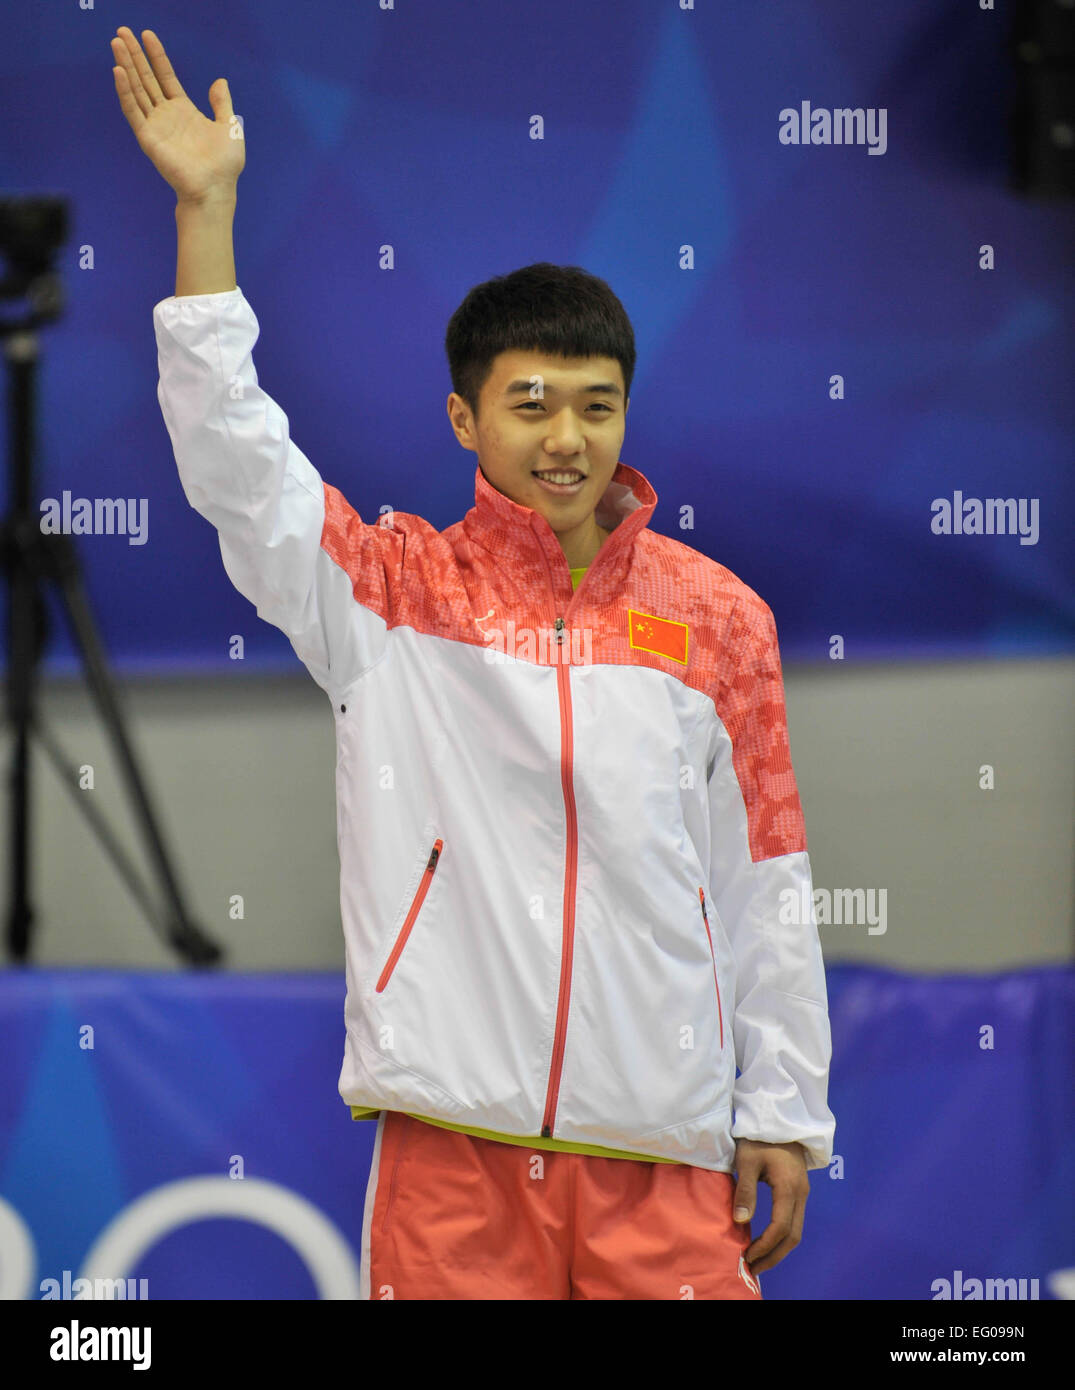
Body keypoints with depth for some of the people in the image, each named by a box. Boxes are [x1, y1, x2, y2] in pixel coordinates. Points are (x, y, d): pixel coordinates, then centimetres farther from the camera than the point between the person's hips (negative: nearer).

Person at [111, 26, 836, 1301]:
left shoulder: (717, 617, 8)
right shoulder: (395, 589, 5)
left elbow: (765, 881, 10)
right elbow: (234, 465, -7)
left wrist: (783, 1119, 8)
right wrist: (204, 210, -15)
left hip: (659, 1148, 1)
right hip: (453, 1142, -1)